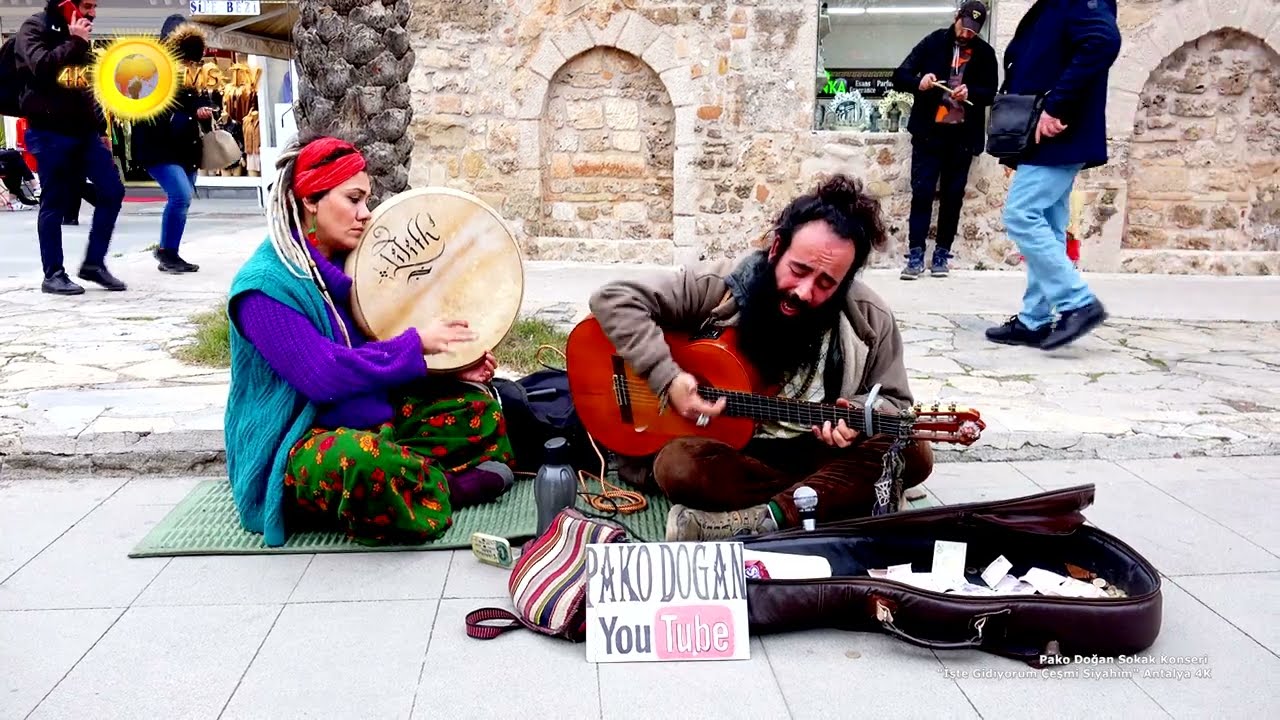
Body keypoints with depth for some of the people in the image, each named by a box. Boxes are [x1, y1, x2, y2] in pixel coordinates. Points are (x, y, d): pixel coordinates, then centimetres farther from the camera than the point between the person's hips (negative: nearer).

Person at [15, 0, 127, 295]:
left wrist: (101, 128, 19)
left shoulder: (76, 35, 18)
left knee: (112, 191, -1)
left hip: (84, 131, 7)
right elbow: (42, 67, -24)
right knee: (54, 204, -3)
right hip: (50, 132, -7)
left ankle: (93, 262, 9)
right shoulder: (35, 27, -4)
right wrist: (75, 42, -15)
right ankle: (53, 274, 6)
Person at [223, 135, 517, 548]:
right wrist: (416, 345, -20)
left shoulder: (346, 264, 7)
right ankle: (444, 487, -12)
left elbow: (374, 352, 13)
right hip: (294, 452, -8)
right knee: (367, 457, -41)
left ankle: (404, 474, -13)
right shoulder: (265, 285, -18)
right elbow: (325, 376, -28)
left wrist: (449, 366, -3)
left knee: (477, 407, 6)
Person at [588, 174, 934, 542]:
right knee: (676, 465, -34)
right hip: (735, 452, -2)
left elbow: (894, 402, 5)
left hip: (824, 453, 2)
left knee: (913, 454, -26)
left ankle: (749, 523, -31)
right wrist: (667, 379, -27)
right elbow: (613, 300, -18)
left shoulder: (871, 319, -9)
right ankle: (846, 498, -24)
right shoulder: (722, 286, -15)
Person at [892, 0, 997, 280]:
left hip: (963, 135, 2)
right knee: (922, 192, -6)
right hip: (928, 132, -1)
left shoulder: (984, 53, 6)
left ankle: (942, 254, 12)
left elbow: (990, 93, 5)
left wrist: (970, 92, -17)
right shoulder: (933, 43, 2)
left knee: (953, 194, 4)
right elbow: (899, 77, -1)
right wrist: (918, 82, -23)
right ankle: (915, 254, -3)